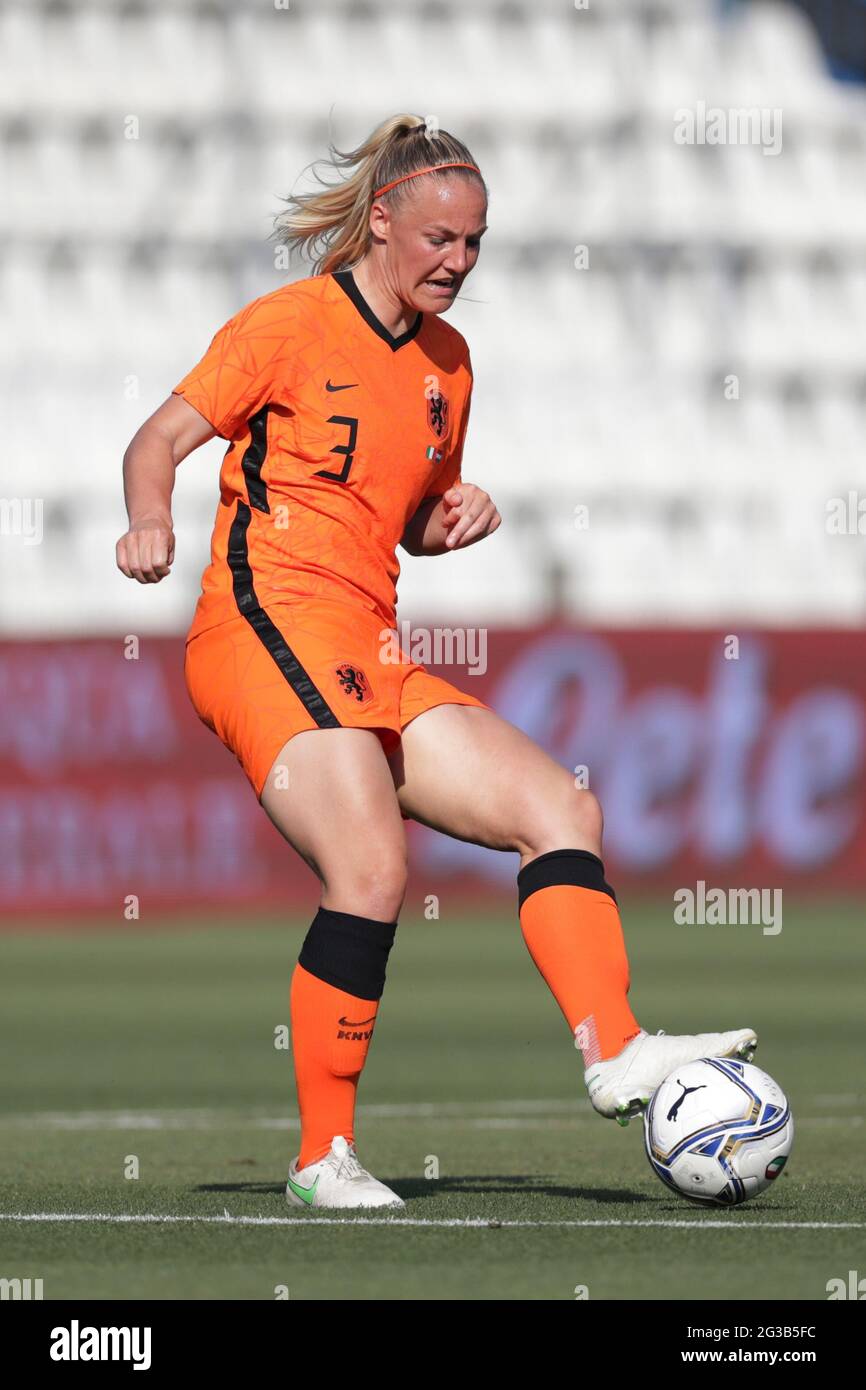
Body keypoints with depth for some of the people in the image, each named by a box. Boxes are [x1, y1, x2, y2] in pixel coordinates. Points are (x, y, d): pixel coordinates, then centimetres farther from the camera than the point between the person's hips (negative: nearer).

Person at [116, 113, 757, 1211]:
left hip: (370, 663, 8)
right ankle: (323, 1157, -17)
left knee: (562, 812, -1)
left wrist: (453, 519, 5)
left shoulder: (447, 360, 18)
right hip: (268, 629, -8)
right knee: (373, 872, -24)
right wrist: (152, 522, -25)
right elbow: (161, 439, -4)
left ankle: (615, 1057, -10)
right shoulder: (290, 325, -2)